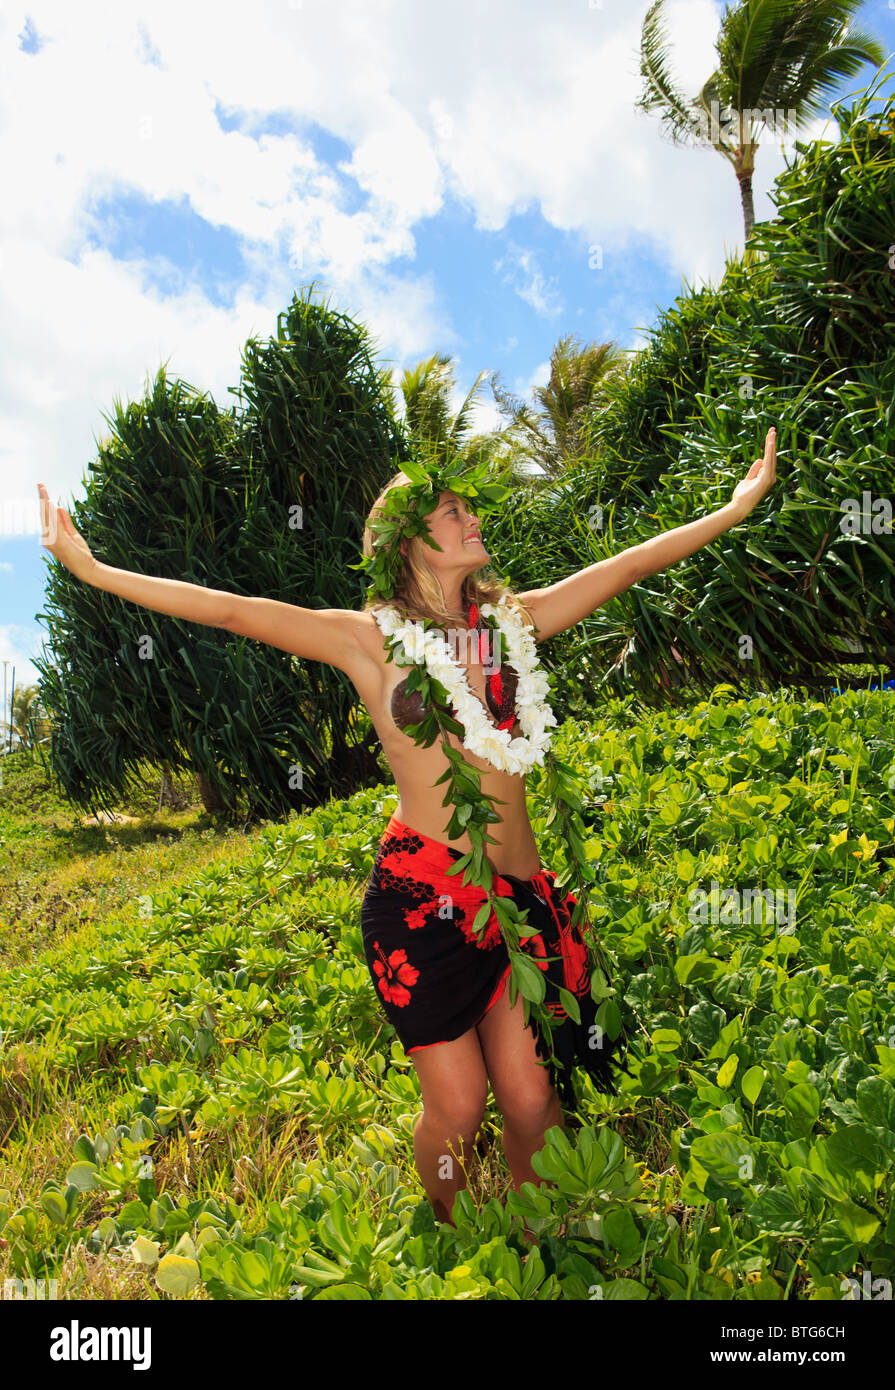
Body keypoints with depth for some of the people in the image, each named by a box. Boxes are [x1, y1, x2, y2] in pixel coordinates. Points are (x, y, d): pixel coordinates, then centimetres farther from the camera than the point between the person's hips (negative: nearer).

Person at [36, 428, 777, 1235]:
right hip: (422, 894, -3)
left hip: (522, 893, 3)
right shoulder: (371, 638, 0)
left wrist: (736, 508, 17)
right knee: (457, 1105, 4)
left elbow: (625, 567, 13)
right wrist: (90, 569, -6)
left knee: (529, 1096, 4)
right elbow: (230, 611, -4)